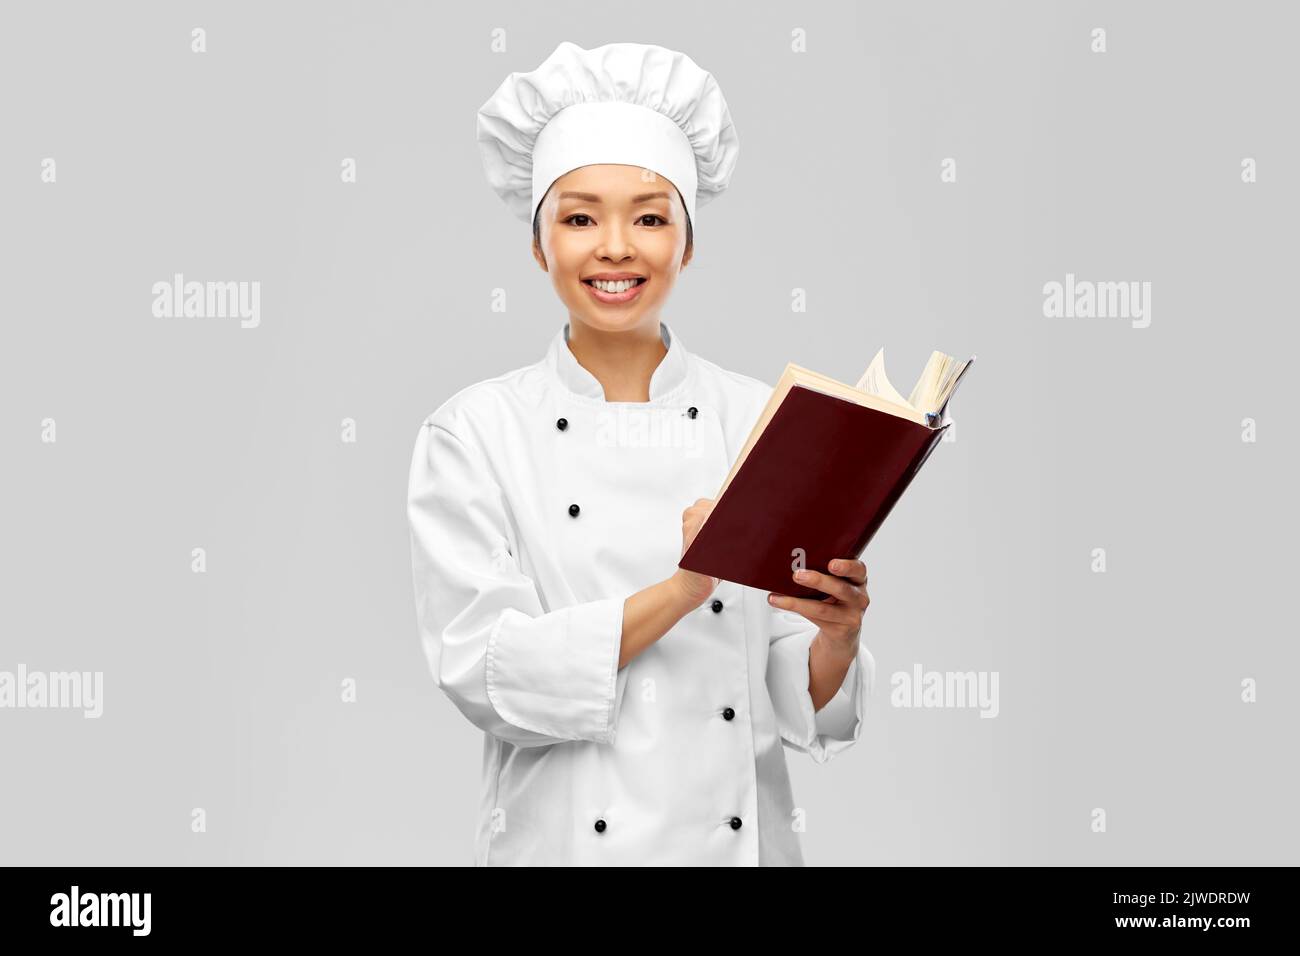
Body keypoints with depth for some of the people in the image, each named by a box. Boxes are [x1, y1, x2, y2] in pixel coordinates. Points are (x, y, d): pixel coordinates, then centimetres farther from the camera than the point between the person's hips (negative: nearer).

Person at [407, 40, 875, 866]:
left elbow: (799, 703, -2)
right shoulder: (474, 433, -6)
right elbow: (485, 674, -15)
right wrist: (680, 589, -25)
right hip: (560, 837, -1)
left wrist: (837, 636, -23)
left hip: (741, 834, 2)